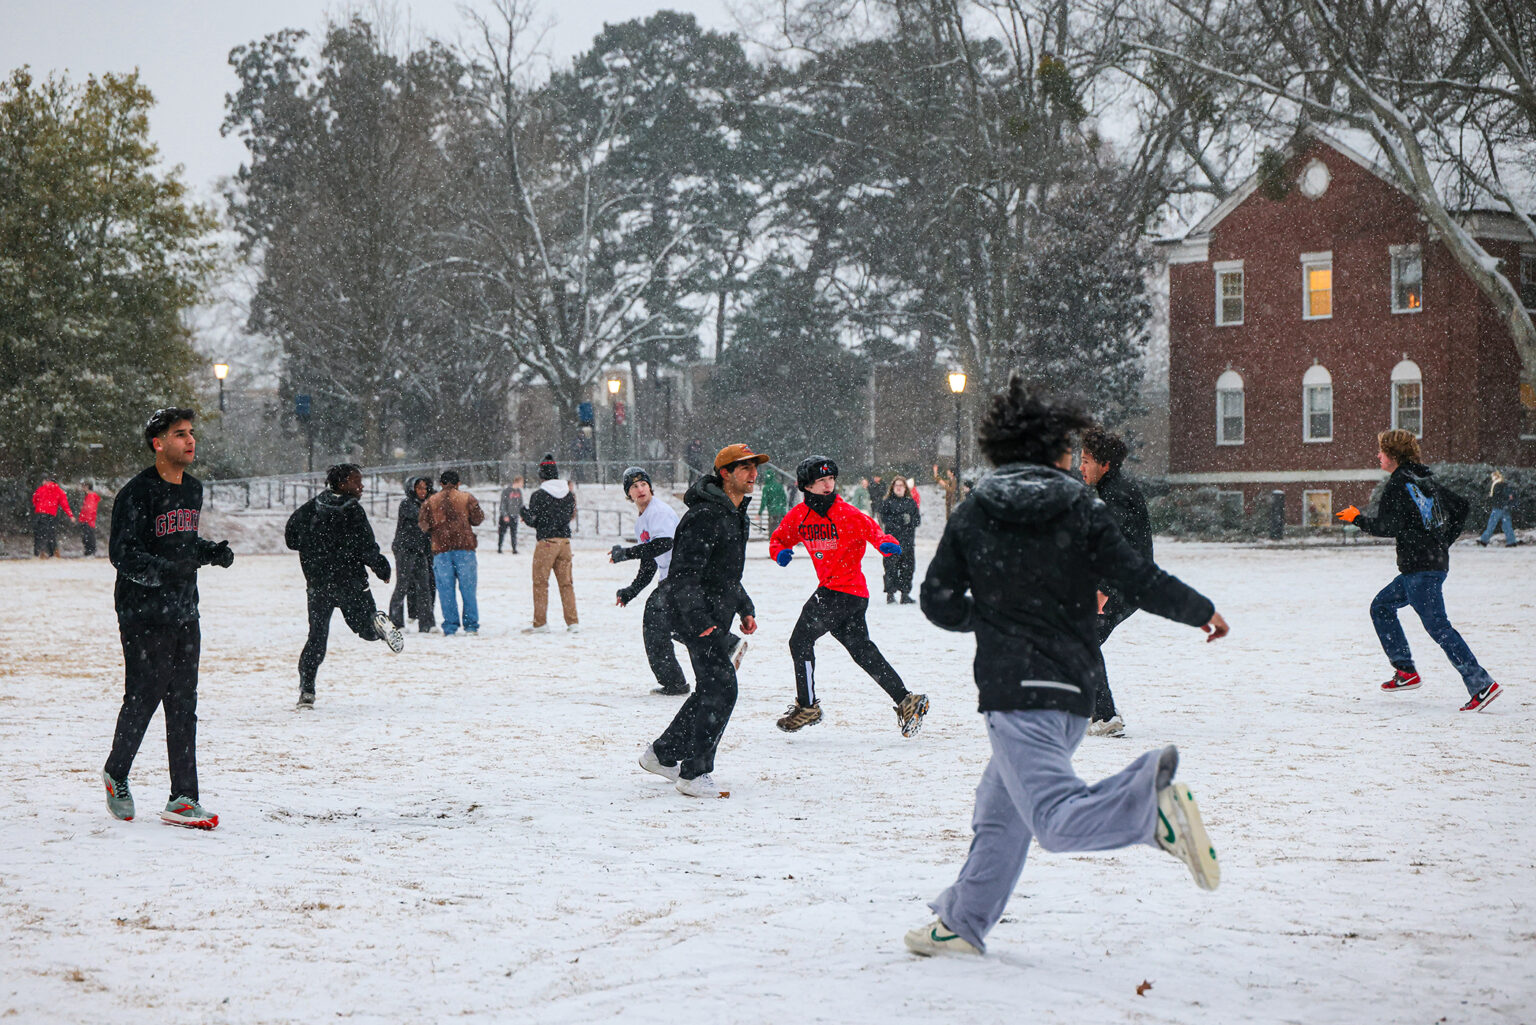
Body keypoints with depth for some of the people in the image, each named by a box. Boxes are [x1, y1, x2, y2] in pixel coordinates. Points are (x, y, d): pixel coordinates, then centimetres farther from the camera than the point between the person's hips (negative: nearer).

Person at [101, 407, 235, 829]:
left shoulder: (193, 489, 13)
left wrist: (213, 552, 6)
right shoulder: (137, 493, -11)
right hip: (144, 615, -7)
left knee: (184, 704, 3)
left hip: (185, 612, 7)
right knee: (143, 697, -2)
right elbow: (122, 553, -15)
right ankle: (116, 773, 25)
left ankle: (183, 799, 4)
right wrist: (163, 571, -29)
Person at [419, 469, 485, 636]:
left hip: (441, 549, 1)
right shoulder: (467, 498, 4)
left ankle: (450, 627, 2)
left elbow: (423, 524, 2)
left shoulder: (430, 502, 6)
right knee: (468, 588, 4)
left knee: (446, 590, 4)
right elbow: (478, 519, 4)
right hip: (464, 547, -1)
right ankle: (471, 626, 2)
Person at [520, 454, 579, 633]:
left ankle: (540, 623, 3)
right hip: (565, 540, 5)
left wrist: (524, 511, 14)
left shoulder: (539, 495, -10)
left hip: (546, 542, -5)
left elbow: (532, 521, -6)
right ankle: (572, 622, 7)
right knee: (566, 582, 10)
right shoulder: (569, 495, 5)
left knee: (540, 582, 3)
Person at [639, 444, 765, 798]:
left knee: (711, 691, 15)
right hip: (696, 617, -10)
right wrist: (701, 623, -28)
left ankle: (662, 753, 29)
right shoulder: (704, 516, -19)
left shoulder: (739, 514, 13)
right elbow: (683, 576, -23)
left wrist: (745, 609, 20)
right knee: (720, 689, -13)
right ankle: (694, 775, -6)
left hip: (718, 618, 10)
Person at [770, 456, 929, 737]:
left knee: (801, 640, -3)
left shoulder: (846, 513, -12)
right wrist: (780, 552, -6)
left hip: (846, 591, -7)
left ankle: (807, 706, 10)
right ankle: (905, 700, 12)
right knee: (861, 650, 8)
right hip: (829, 588, 7)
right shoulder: (799, 515, 6)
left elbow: (871, 530, -18)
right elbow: (779, 538, 17)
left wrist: (886, 544, -40)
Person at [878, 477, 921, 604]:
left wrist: (909, 519, -12)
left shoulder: (911, 502, 13)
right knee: (891, 567, -8)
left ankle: (905, 594, 11)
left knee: (907, 567, 3)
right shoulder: (887, 502, 4)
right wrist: (901, 519, -14)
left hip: (908, 540, 3)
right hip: (892, 540, -3)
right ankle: (890, 594, -2)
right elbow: (884, 518, -7)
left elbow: (918, 519, 9)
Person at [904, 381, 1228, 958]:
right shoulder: (1081, 510, 4)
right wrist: (1202, 612, 17)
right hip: (1073, 688, 4)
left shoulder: (971, 516, 3)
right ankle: (962, 923, 27)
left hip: (1011, 689, -4)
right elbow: (1141, 581, 0)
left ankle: (1150, 802, -44)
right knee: (1001, 807, 20)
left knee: (1057, 819, -17)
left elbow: (939, 601, 4)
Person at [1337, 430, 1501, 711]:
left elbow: (1387, 527, -18)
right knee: (1381, 606, 20)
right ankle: (1406, 671, 18)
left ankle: (1482, 685, -15)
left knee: (1437, 626, -10)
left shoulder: (1398, 483, -12)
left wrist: (1357, 518, -3)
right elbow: (1460, 506, 20)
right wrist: (1443, 542, 24)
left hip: (1420, 567, -10)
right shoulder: (1426, 480, 14)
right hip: (1437, 560, 10)